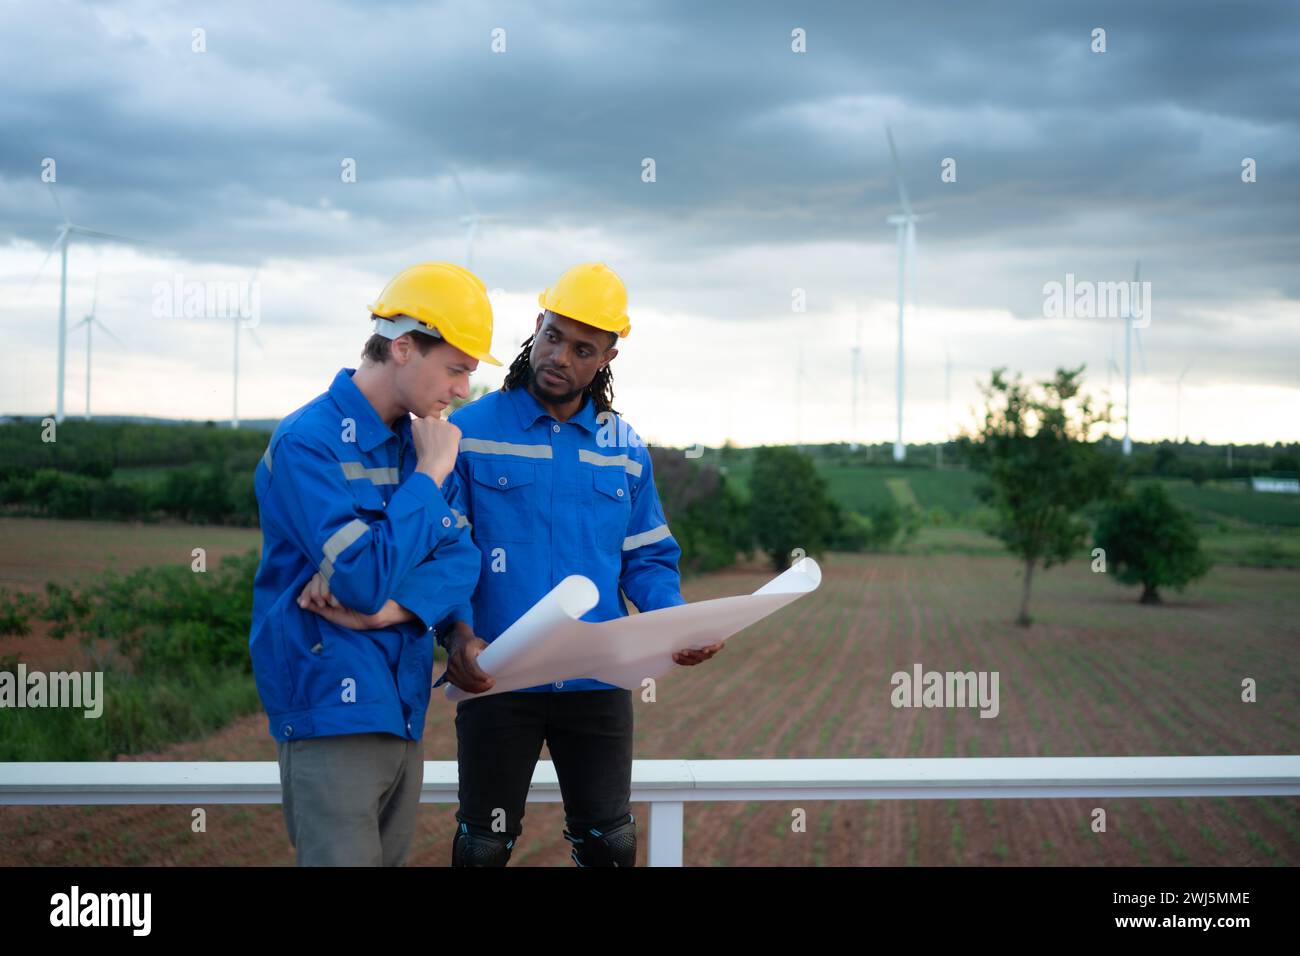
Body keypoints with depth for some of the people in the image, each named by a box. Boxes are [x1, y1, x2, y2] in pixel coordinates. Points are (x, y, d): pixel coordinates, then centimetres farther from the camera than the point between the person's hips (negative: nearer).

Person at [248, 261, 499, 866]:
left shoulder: (419, 440, 9)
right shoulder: (308, 442, -14)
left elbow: (461, 557, 3)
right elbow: (366, 578, -22)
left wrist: (384, 608, -15)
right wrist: (429, 474, -13)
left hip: (404, 711, 7)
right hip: (333, 709, -7)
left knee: (390, 859, 12)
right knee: (343, 858, -9)